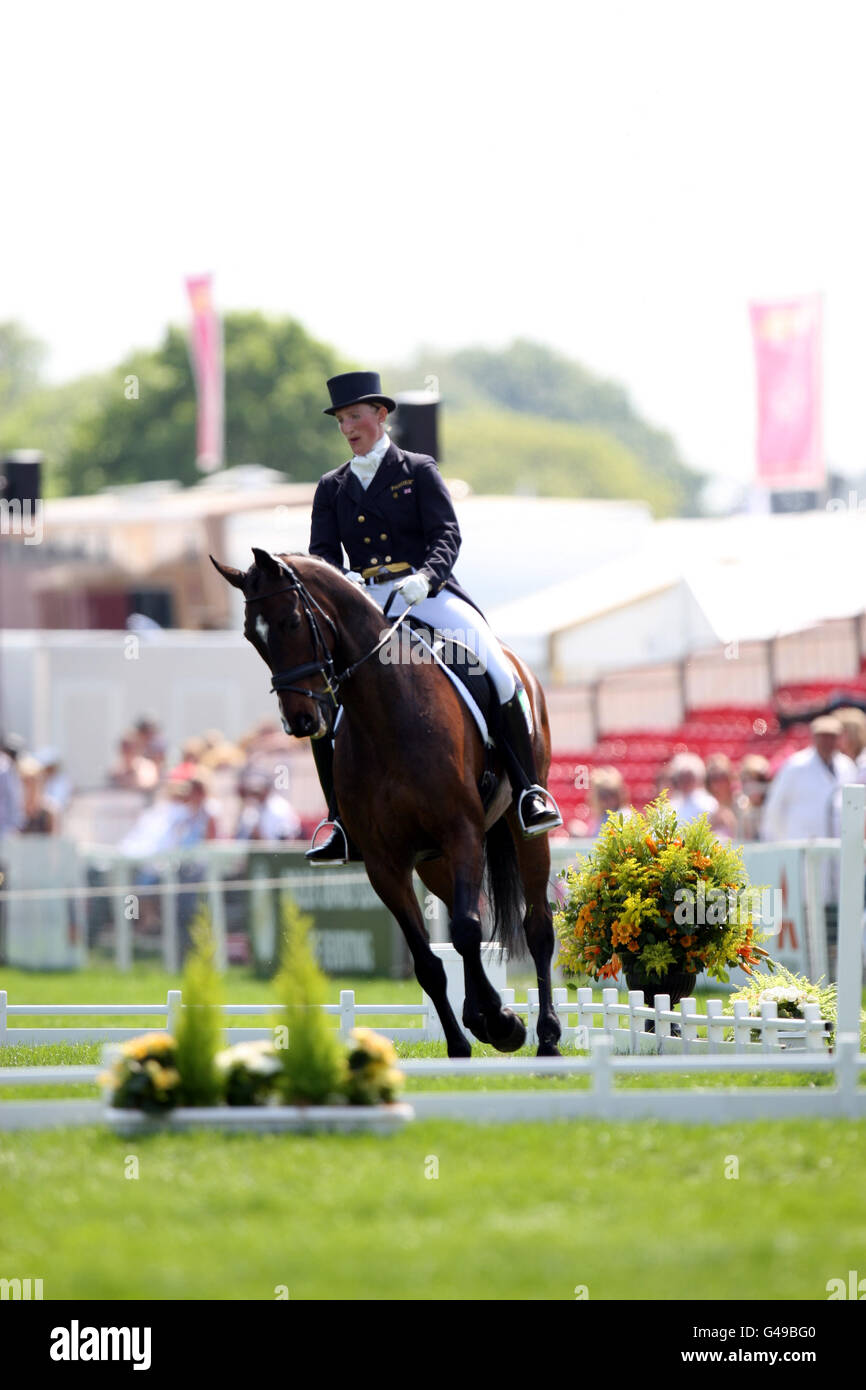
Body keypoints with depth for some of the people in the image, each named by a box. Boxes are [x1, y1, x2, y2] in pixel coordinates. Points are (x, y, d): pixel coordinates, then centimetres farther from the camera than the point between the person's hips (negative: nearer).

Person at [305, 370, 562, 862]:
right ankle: (345, 825, -9)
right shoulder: (333, 488, 16)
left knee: (499, 675, -25)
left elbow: (447, 535, -2)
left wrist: (425, 576, -23)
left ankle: (529, 792, -13)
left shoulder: (418, 471, 7)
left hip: (428, 595, -3)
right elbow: (322, 554, 8)